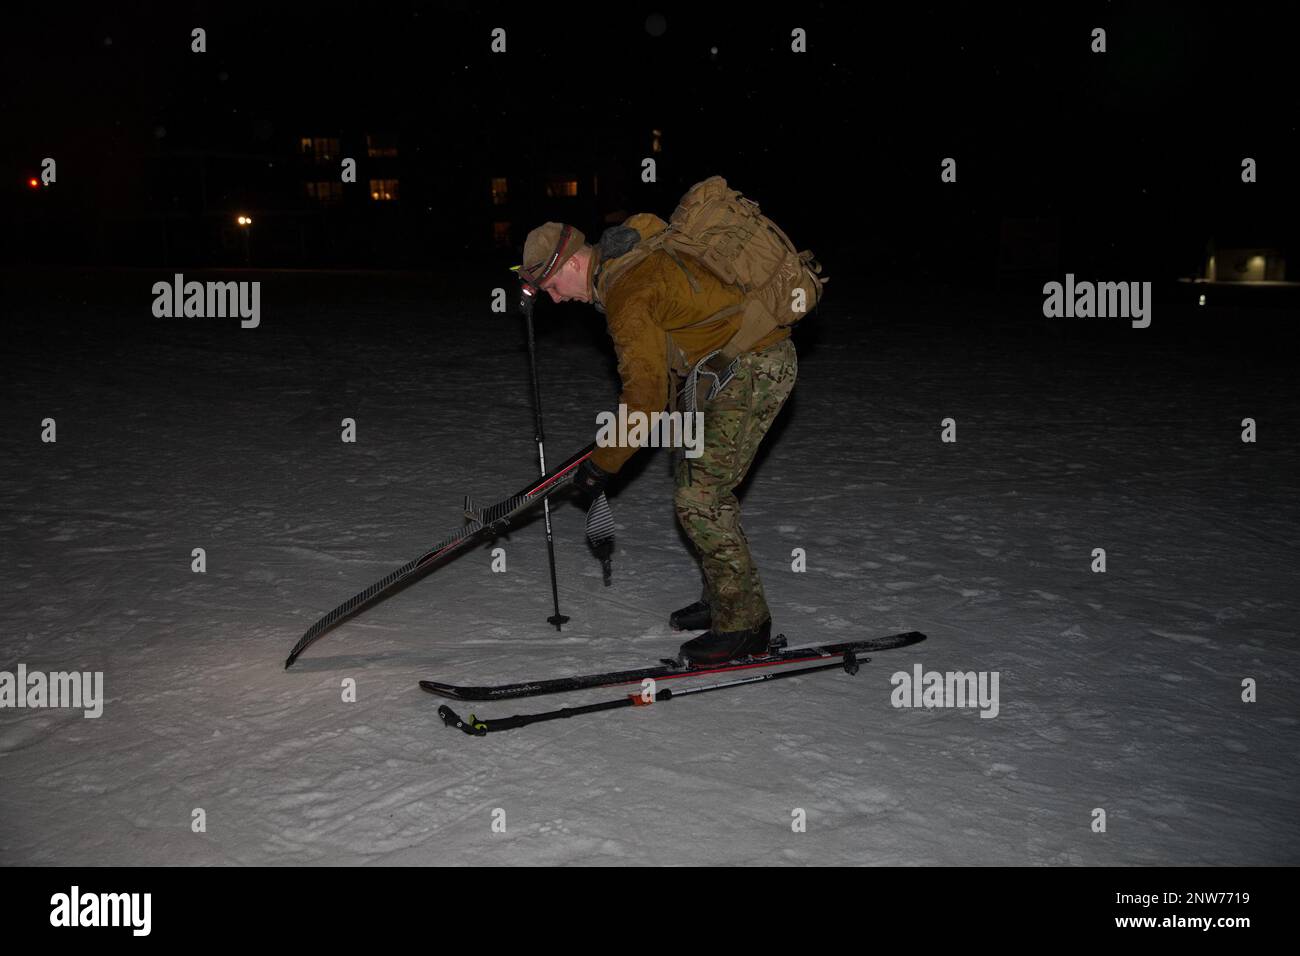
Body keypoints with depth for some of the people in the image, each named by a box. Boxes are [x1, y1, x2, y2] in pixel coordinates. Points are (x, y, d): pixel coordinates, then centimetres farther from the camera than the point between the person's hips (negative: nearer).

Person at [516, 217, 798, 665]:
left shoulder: (629, 299, -22)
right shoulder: (629, 255, 9)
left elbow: (645, 396, -22)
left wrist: (603, 463, -13)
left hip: (754, 369, -11)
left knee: (698, 498, -9)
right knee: (696, 479, 17)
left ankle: (744, 624, 0)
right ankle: (724, 598, 27)